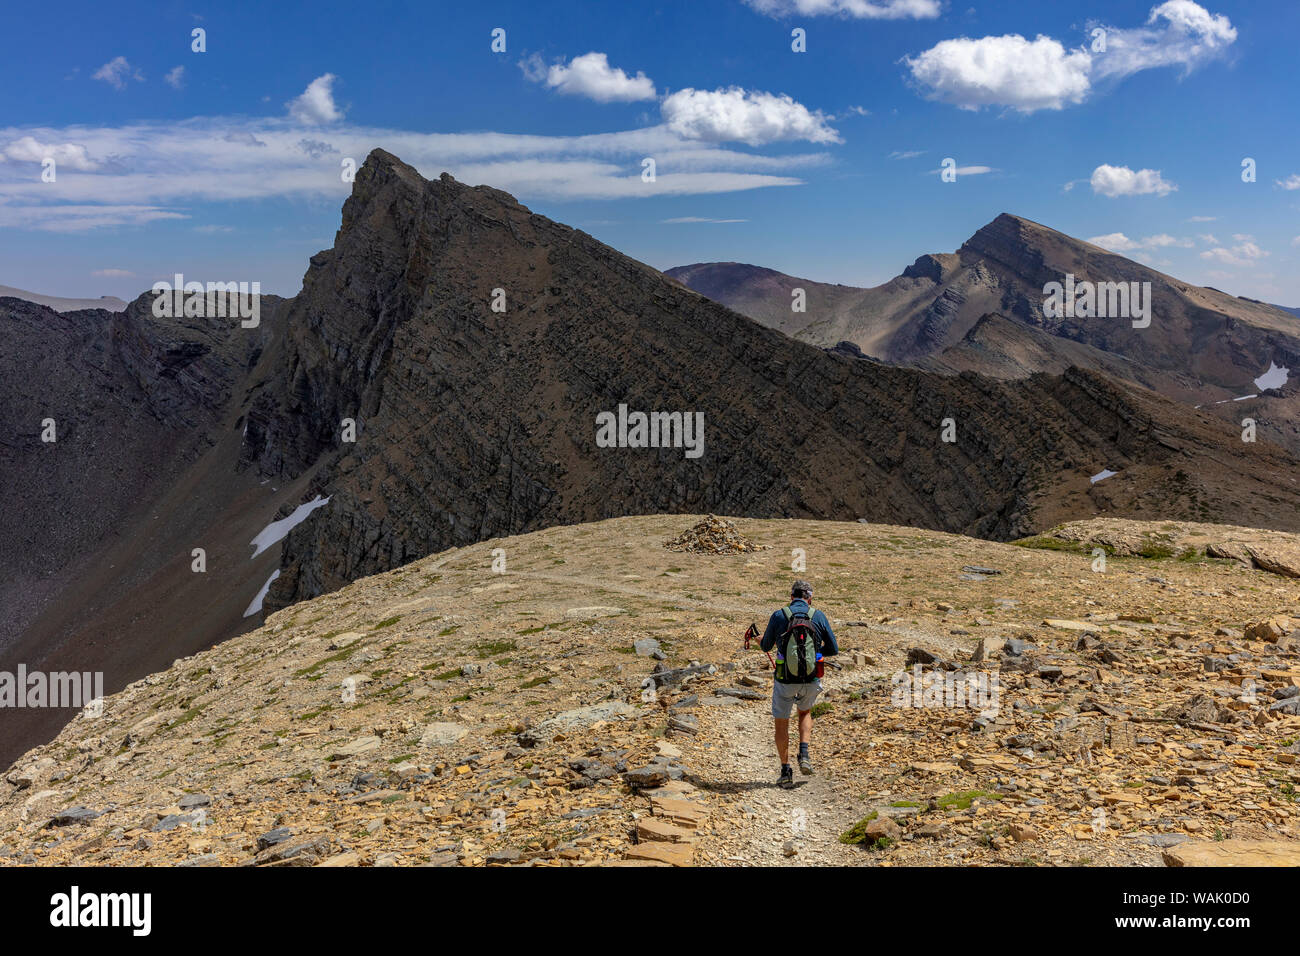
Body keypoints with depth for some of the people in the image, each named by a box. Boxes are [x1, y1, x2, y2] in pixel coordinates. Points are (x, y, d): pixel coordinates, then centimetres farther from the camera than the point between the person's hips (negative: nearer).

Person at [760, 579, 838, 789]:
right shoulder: (818, 616, -2)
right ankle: (804, 754, 11)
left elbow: (766, 647, 5)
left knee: (781, 724, 14)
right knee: (805, 712, 29)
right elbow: (833, 649, 3)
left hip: (785, 680, -2)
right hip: (811, 680, 2)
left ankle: (786, 771, 12)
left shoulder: (779, 616, -6)